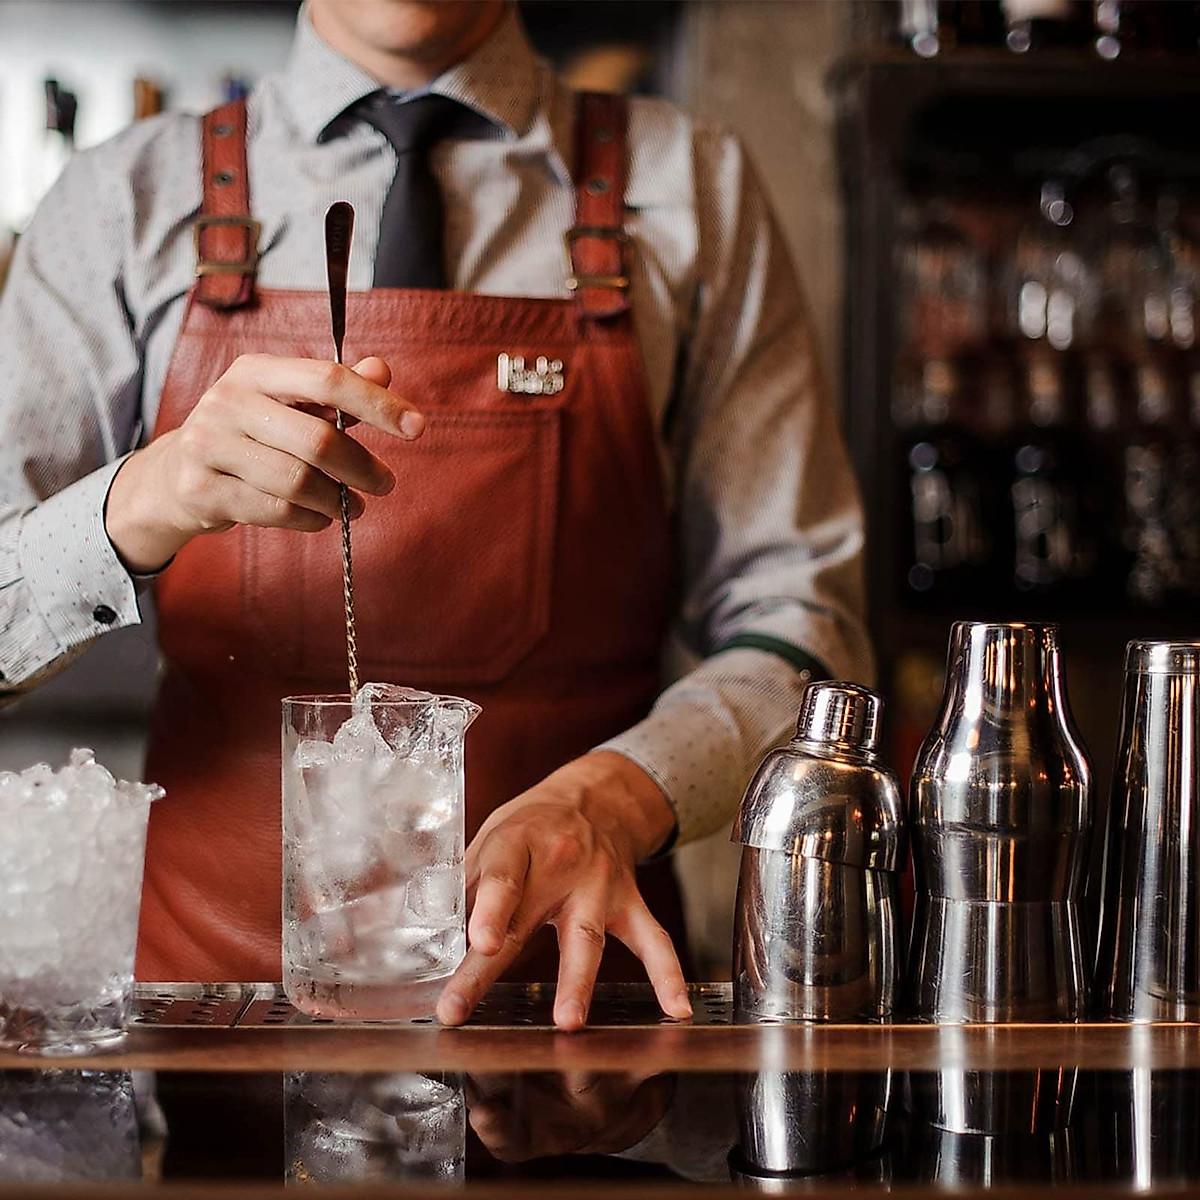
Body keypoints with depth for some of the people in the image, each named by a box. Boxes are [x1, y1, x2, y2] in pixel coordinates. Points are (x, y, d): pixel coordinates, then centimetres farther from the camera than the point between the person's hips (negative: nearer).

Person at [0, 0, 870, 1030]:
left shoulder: (694, 190, 5)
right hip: (212, 962, 1)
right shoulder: (126, 203, 5)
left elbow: (795, 615, 1)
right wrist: (141, 505, -21)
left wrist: (611, 796, -18)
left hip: (559, 963, 0)